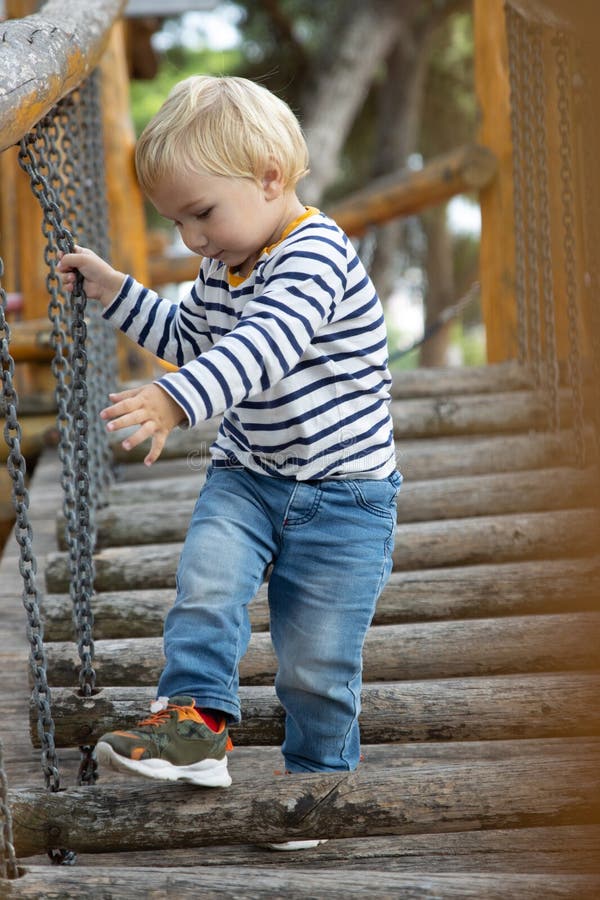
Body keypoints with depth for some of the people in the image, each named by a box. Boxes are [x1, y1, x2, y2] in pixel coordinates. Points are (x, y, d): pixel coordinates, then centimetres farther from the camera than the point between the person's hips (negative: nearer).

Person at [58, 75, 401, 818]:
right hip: (246, 475, 6)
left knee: (316, 660, 2)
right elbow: (188, 340, 26)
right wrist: (115, 291, 16)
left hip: (342, 491, -6)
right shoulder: (221, 268, 5)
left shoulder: (316, 255, -22)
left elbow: (265, 345, -40)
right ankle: (196, 718, -20)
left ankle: (320, 778, 21)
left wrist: (178, 400, -53)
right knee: (207, 579, -23)